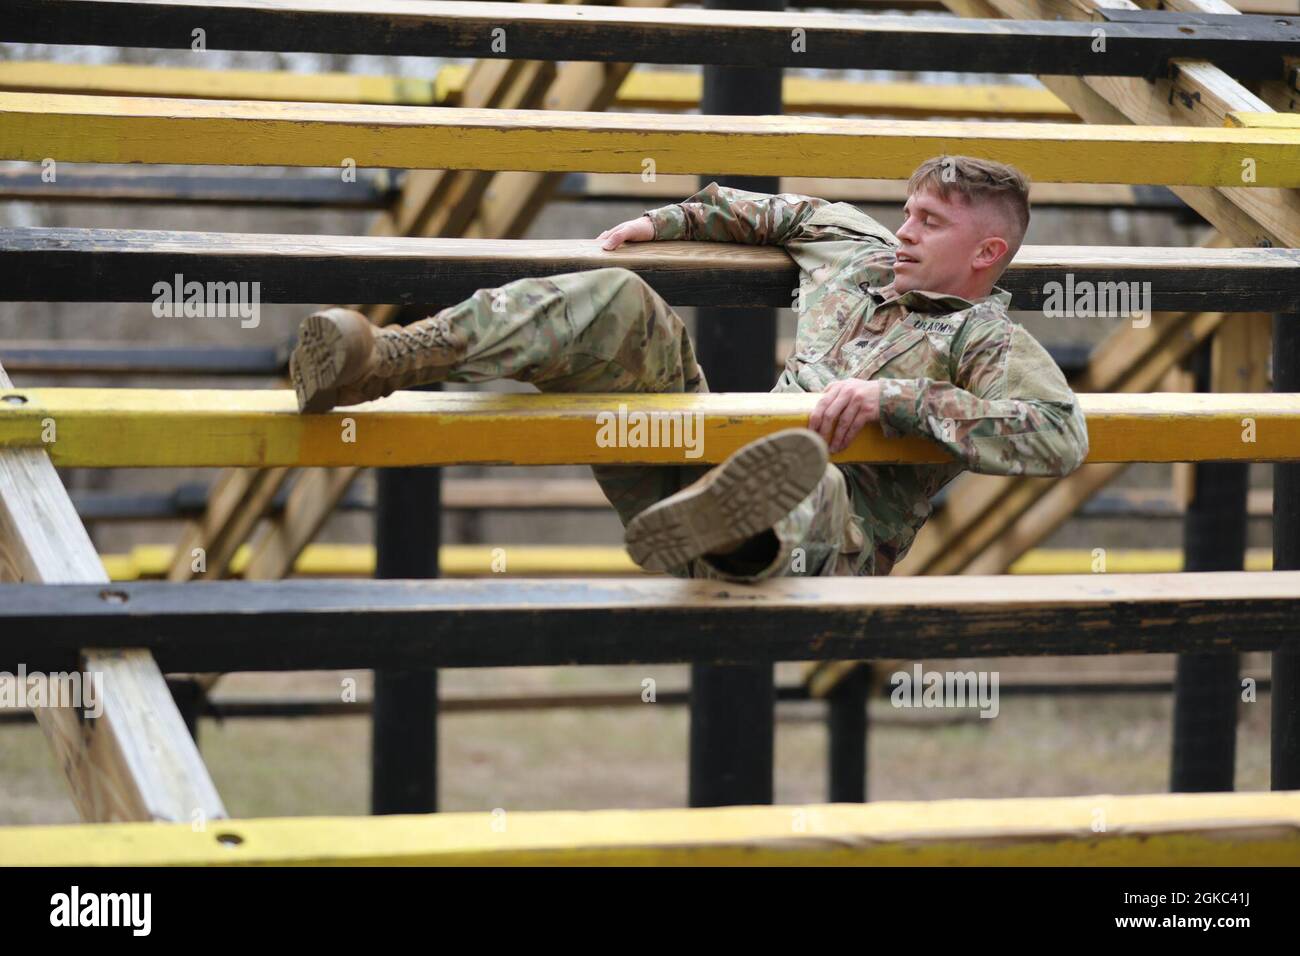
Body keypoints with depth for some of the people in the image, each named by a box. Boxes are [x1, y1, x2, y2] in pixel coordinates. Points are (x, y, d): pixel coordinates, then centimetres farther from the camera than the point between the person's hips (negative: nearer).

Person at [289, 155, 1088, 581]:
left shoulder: (990, 343, 4)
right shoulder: (859, 253, 26)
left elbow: (1061, 436, -16)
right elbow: (782, 214, 47)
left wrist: (892, 398, -20)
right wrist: (663, 223, 34)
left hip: (832, 536, -6)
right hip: (716, 455, 6)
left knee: (805, 476, -46)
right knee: (622, 306, -13)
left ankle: (723, 530, -86)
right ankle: (387, 361, -32)